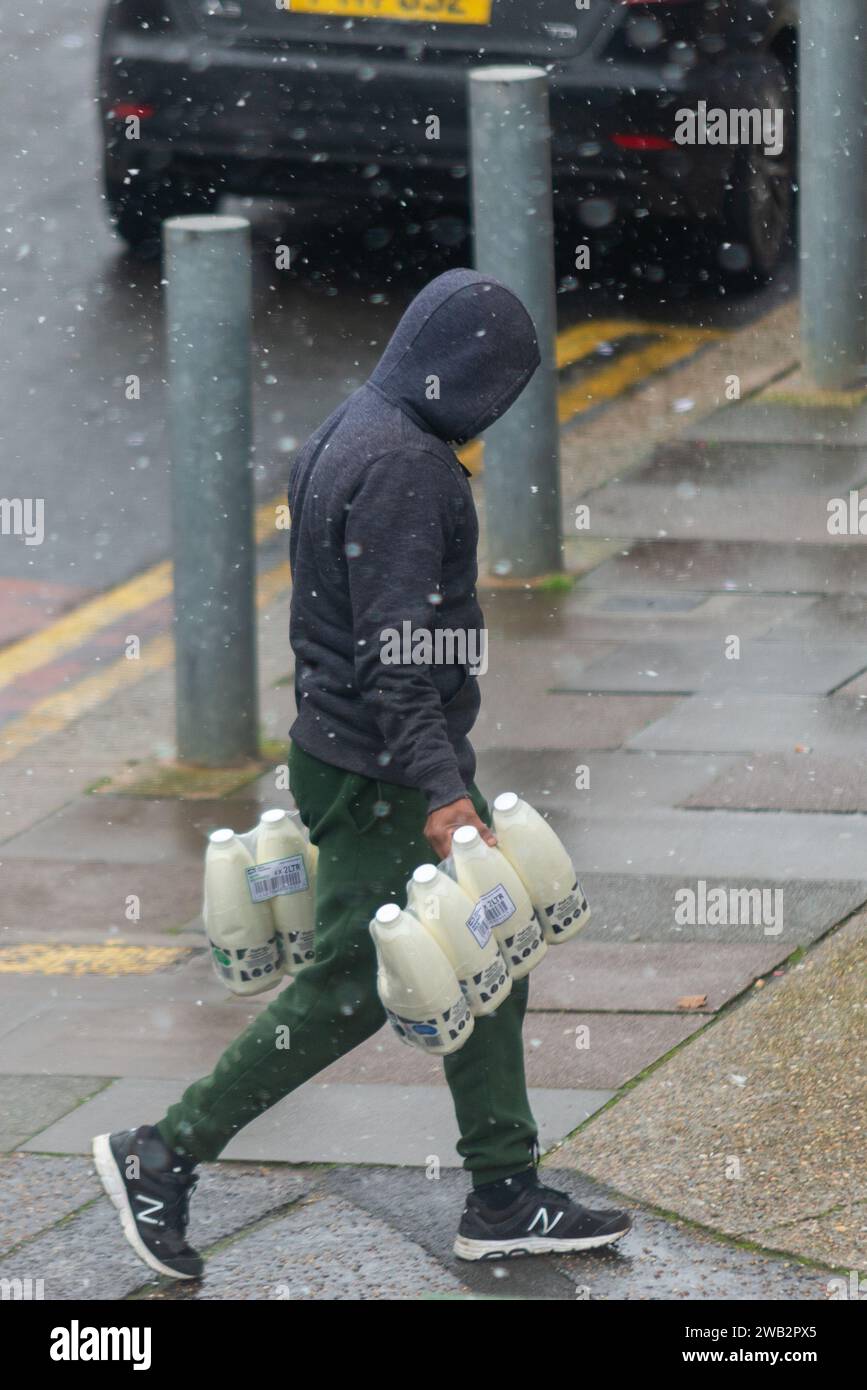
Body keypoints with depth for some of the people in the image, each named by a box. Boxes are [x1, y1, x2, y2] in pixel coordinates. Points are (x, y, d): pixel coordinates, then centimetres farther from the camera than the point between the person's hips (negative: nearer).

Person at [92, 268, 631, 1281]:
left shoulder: (346, 436, 12)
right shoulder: (403, 466, -21)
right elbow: (397, 642, -26)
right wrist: (439, 791, -29)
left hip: (341, 749, 11)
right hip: (380, 773, -11)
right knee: (348, 987, -3)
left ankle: (505, 1200, 17)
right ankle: (162, 1159, 4)